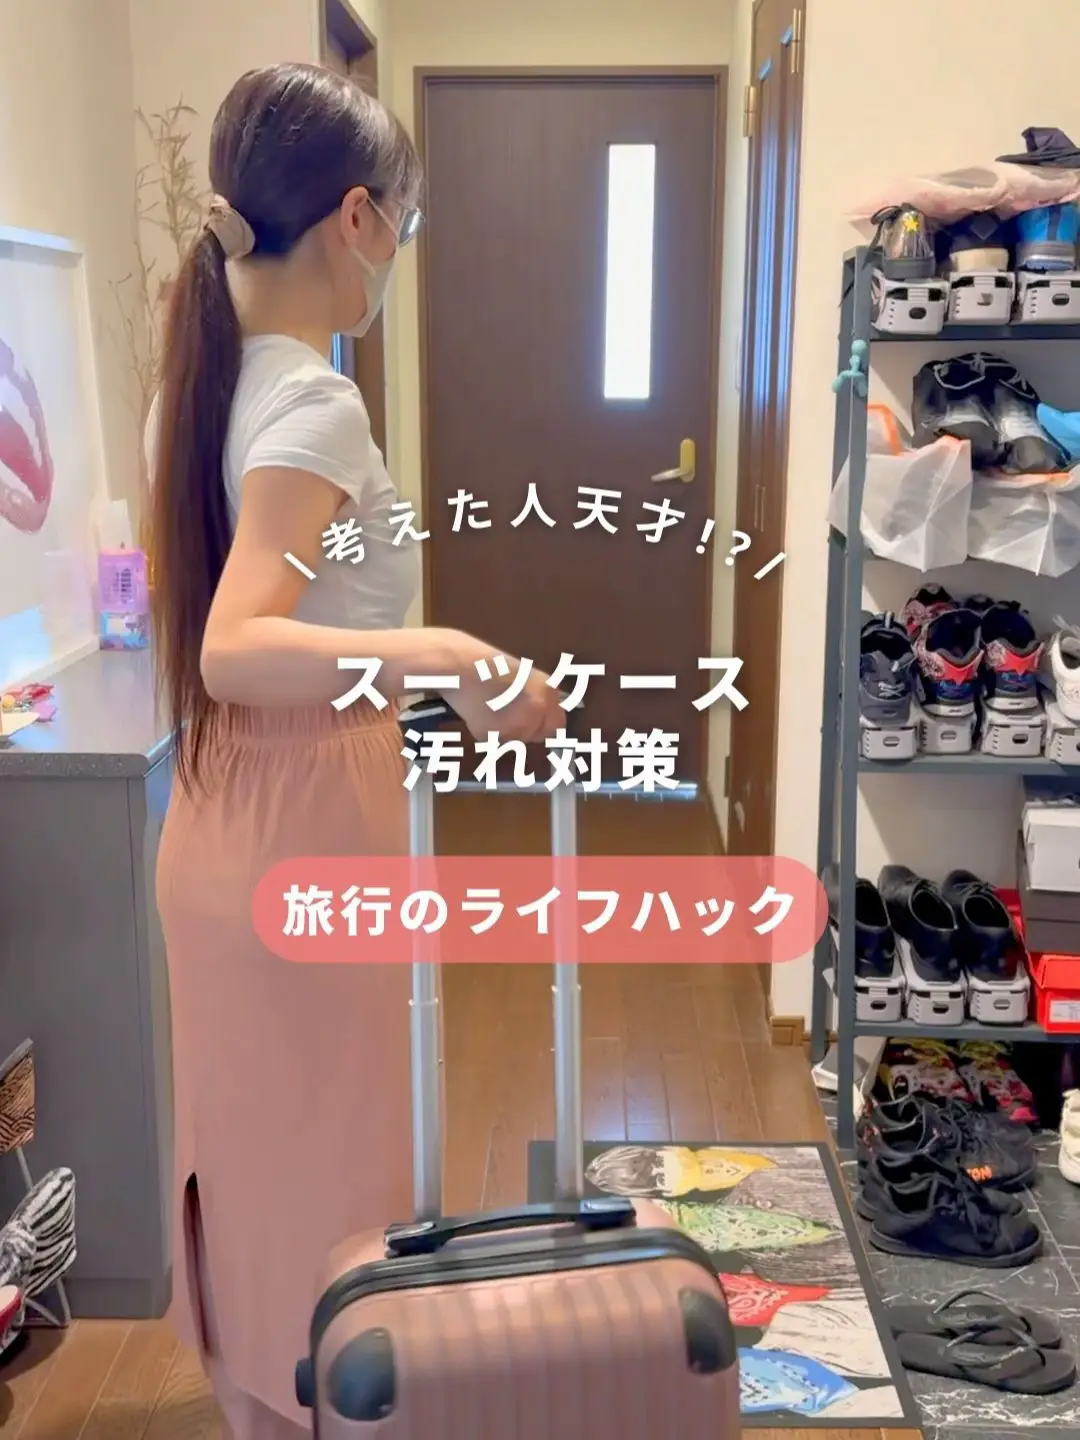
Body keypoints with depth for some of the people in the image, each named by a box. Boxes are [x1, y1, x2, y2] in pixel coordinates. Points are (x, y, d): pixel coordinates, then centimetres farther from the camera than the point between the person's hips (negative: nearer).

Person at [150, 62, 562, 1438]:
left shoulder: (196, 382, 7)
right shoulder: (316, 405, -19)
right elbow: (235, 648, -32)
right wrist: (436, 655, -43)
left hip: (218, 821, 9)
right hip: (311, 822, -9)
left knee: (250, 1157, 20)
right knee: (337, 1169, 8)